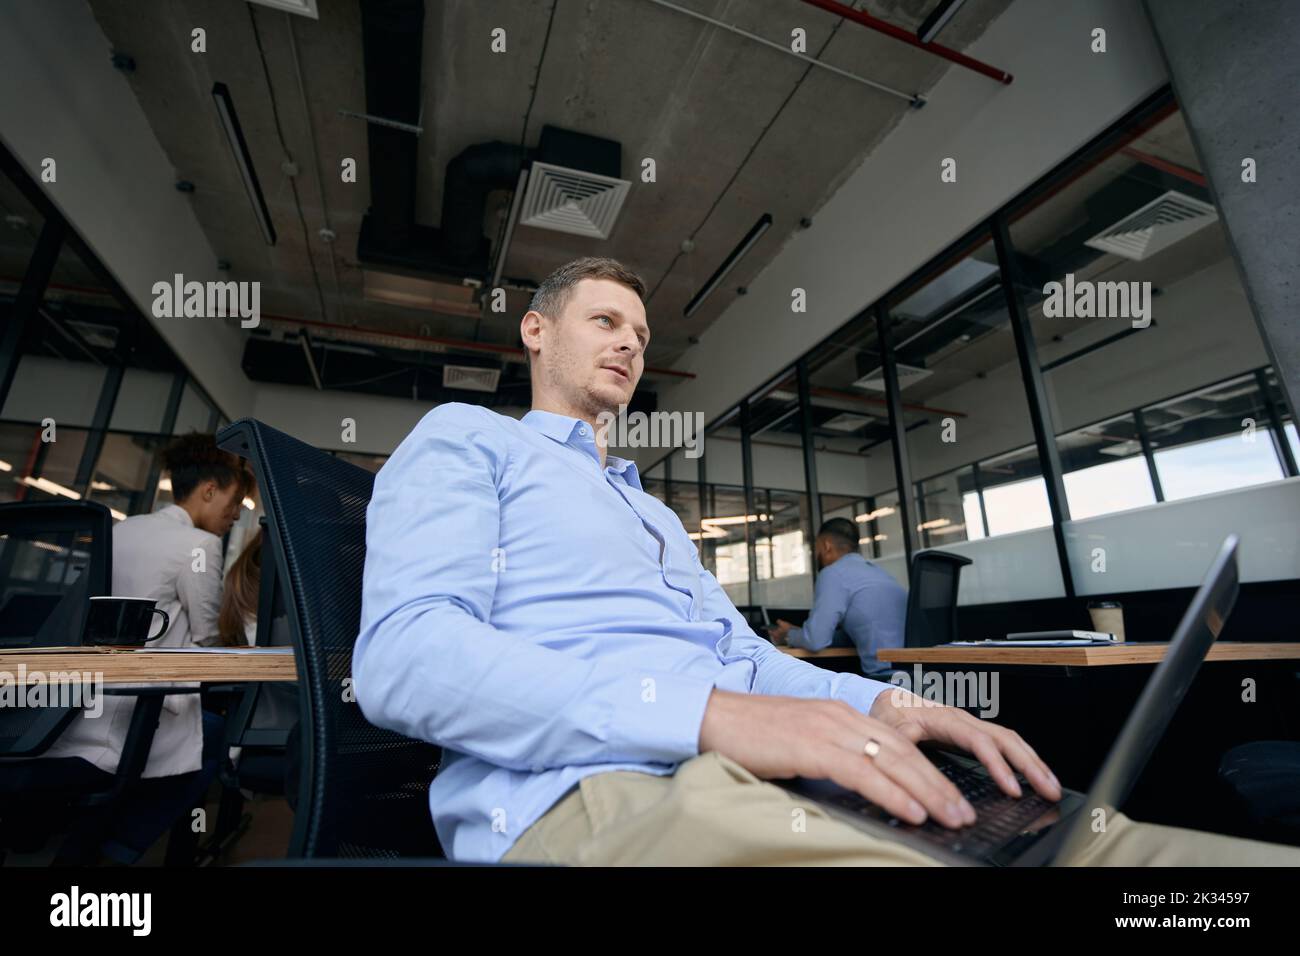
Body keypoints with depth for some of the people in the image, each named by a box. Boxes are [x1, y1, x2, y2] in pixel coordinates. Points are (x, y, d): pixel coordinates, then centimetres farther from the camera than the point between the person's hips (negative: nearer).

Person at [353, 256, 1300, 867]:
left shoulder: (652, 510, 30)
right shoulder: (462, 439, 8)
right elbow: (402, 653, -10)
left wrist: (880, 705, 2)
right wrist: (711, 712, -20)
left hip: (772, 779, 7)